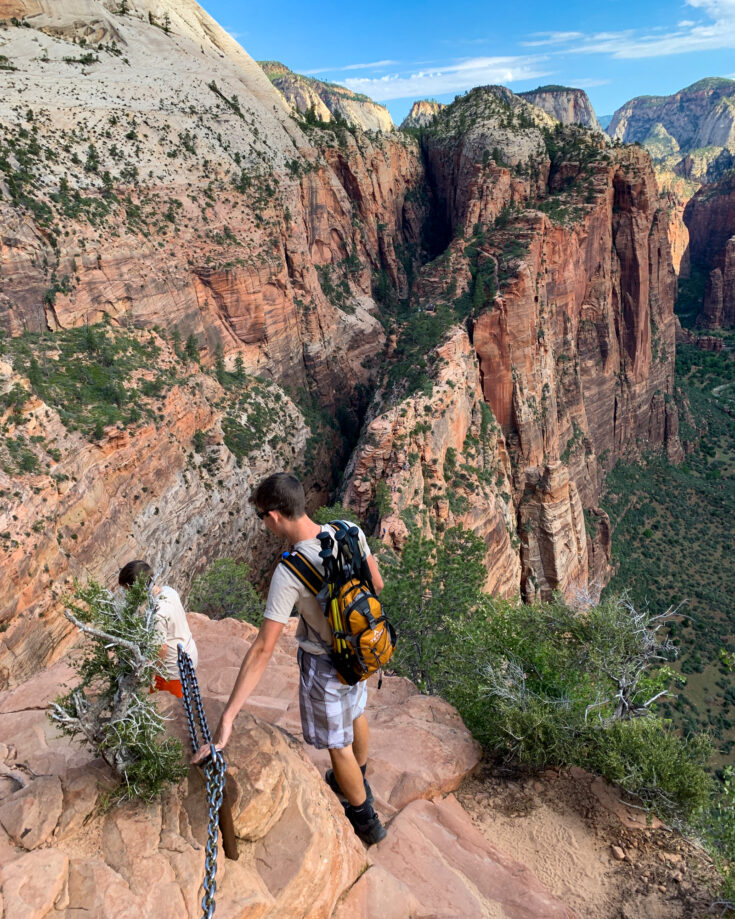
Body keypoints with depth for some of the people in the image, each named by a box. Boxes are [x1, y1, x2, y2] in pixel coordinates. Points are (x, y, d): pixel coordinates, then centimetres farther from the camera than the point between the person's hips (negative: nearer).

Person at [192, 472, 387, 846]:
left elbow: (262, 650, -33)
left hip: (325, 663, -6)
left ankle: (365, 819, 43)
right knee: (354, 713, 32)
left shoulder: (288, 573, -34)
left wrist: (226, 718, -29)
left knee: (337, 743, 19)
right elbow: (376, 584, -3)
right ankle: (357, 783, 61)